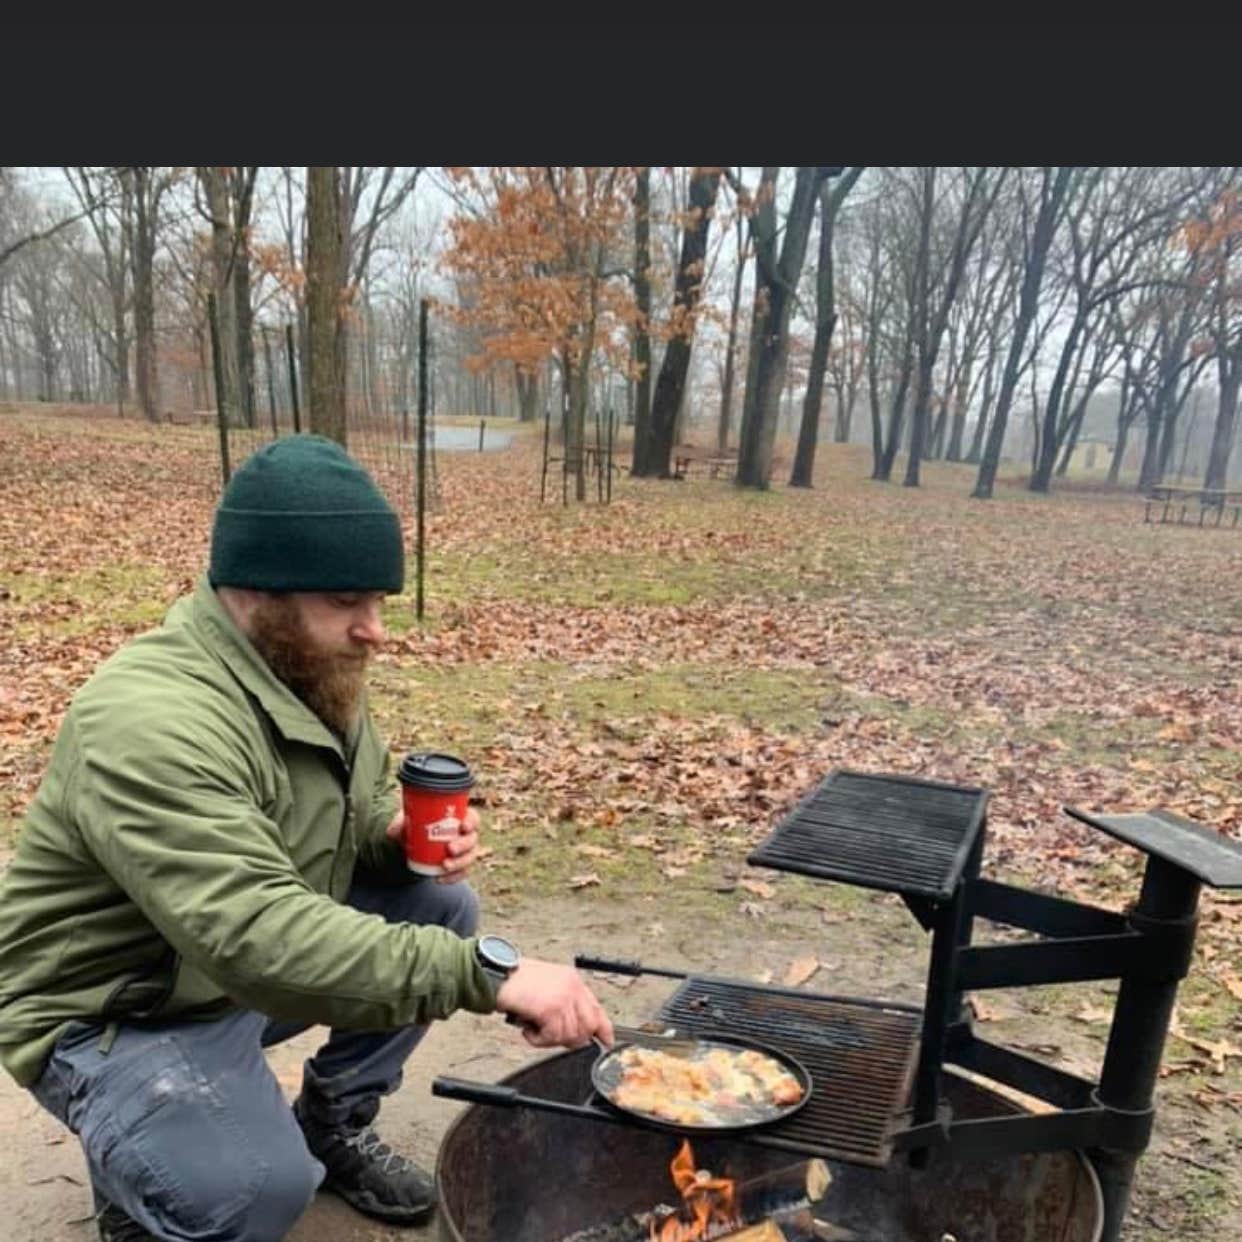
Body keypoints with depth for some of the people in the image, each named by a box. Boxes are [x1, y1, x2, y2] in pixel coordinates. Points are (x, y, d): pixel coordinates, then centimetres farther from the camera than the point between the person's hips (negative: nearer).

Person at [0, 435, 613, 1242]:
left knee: (442, 907, -3)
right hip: (118, 1014, -7)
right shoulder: (153, 723, -33)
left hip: (244, 960, 8)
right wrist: (490, 975, -46)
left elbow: (362, 802, 8)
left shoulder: (314, 673, -6)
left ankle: (334, 1126, 15)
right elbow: (260, 941, -43)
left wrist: (401, 835, -16)